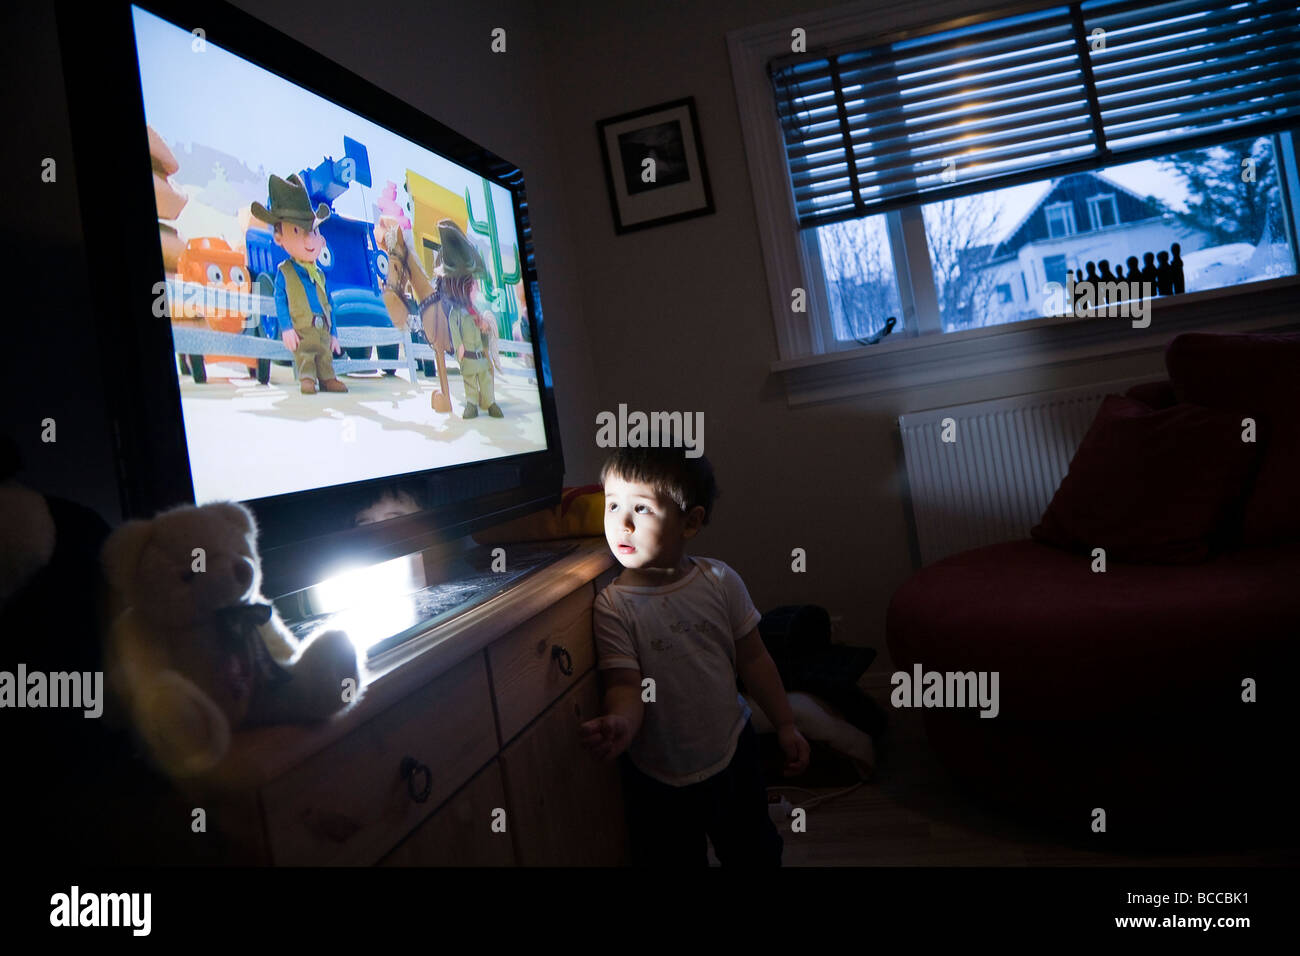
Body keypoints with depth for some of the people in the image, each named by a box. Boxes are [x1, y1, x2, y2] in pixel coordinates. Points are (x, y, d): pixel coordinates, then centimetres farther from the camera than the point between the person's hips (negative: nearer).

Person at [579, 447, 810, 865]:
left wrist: (786, 725, 6)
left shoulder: (720, 580, -9)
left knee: (756, 851, 23)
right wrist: (619, 722, -43)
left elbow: (752, 658, 1)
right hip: (659, 779, -2)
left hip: (734, 752, 3)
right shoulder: (613, 605, -17)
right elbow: (626, 685, -21)